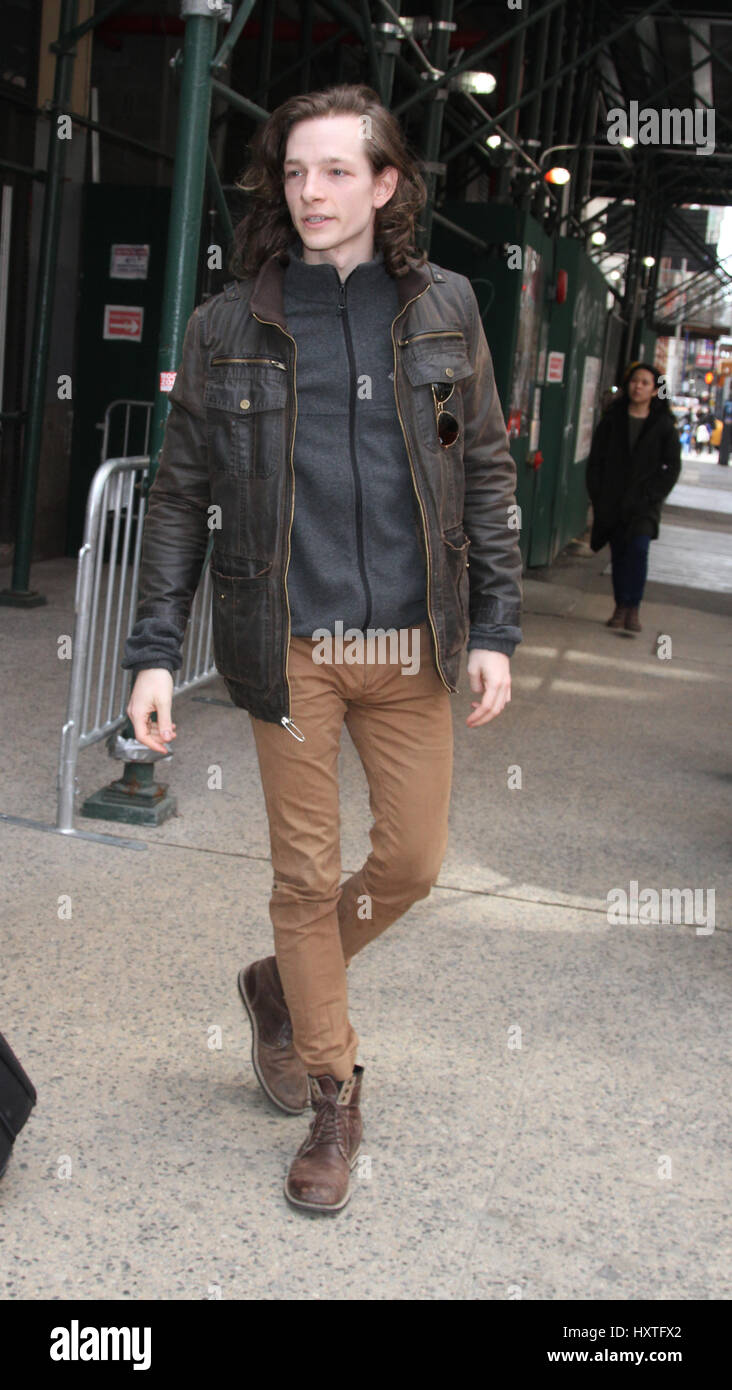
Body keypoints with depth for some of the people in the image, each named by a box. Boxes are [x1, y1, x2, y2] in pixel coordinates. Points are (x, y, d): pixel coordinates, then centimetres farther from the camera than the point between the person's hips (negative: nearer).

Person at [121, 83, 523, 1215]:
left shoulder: (444, 310, 4)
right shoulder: (228, 326, 0)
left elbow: (486, 476, 6)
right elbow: (180, 496, 2)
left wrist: (494, 628, 1)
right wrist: (155, 651, -5)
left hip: (412, 644, 2)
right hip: (292, 647, -1)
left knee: (413, 863, 7)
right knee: (307, 875, 5)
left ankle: (281, 985, 36)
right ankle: (335, 1097, 23)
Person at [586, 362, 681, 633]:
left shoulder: (663, 425, 3)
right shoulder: (612, 419, 8)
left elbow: (672, 467, 4)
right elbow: (595, 460, 9)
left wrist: (651, 496, -7)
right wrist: (597, 496, -1)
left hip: (644, 503, -2)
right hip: (612, 503, 2)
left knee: (638, 548, -19)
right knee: (619, 553, 5)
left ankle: (633, 608, -14)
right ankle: (621, 606, 17)